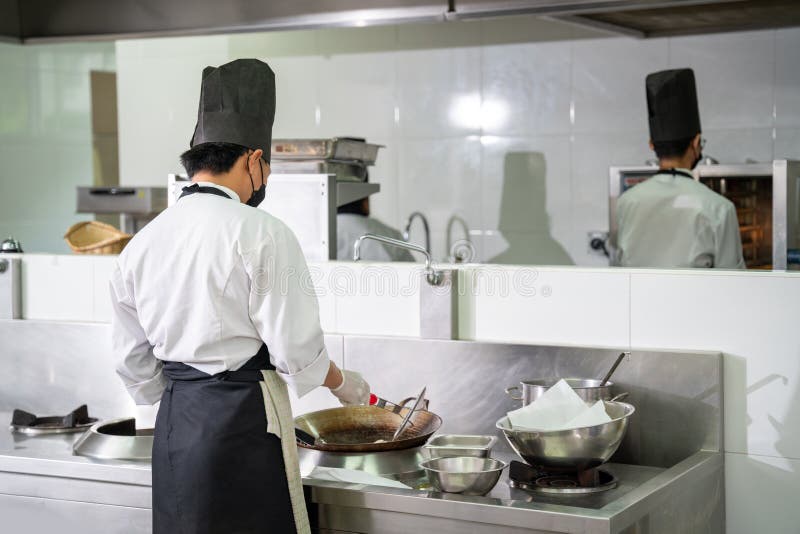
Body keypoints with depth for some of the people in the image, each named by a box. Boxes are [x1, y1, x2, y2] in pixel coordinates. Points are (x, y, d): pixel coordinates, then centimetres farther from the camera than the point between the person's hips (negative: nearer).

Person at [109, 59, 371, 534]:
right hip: (246, 419, -6)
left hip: (175, 425, 6)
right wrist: (344, 384, 8)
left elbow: (134, 360, 12)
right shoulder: (263, 235, -13)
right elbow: (297, 350, -11)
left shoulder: (142, 244, 5)